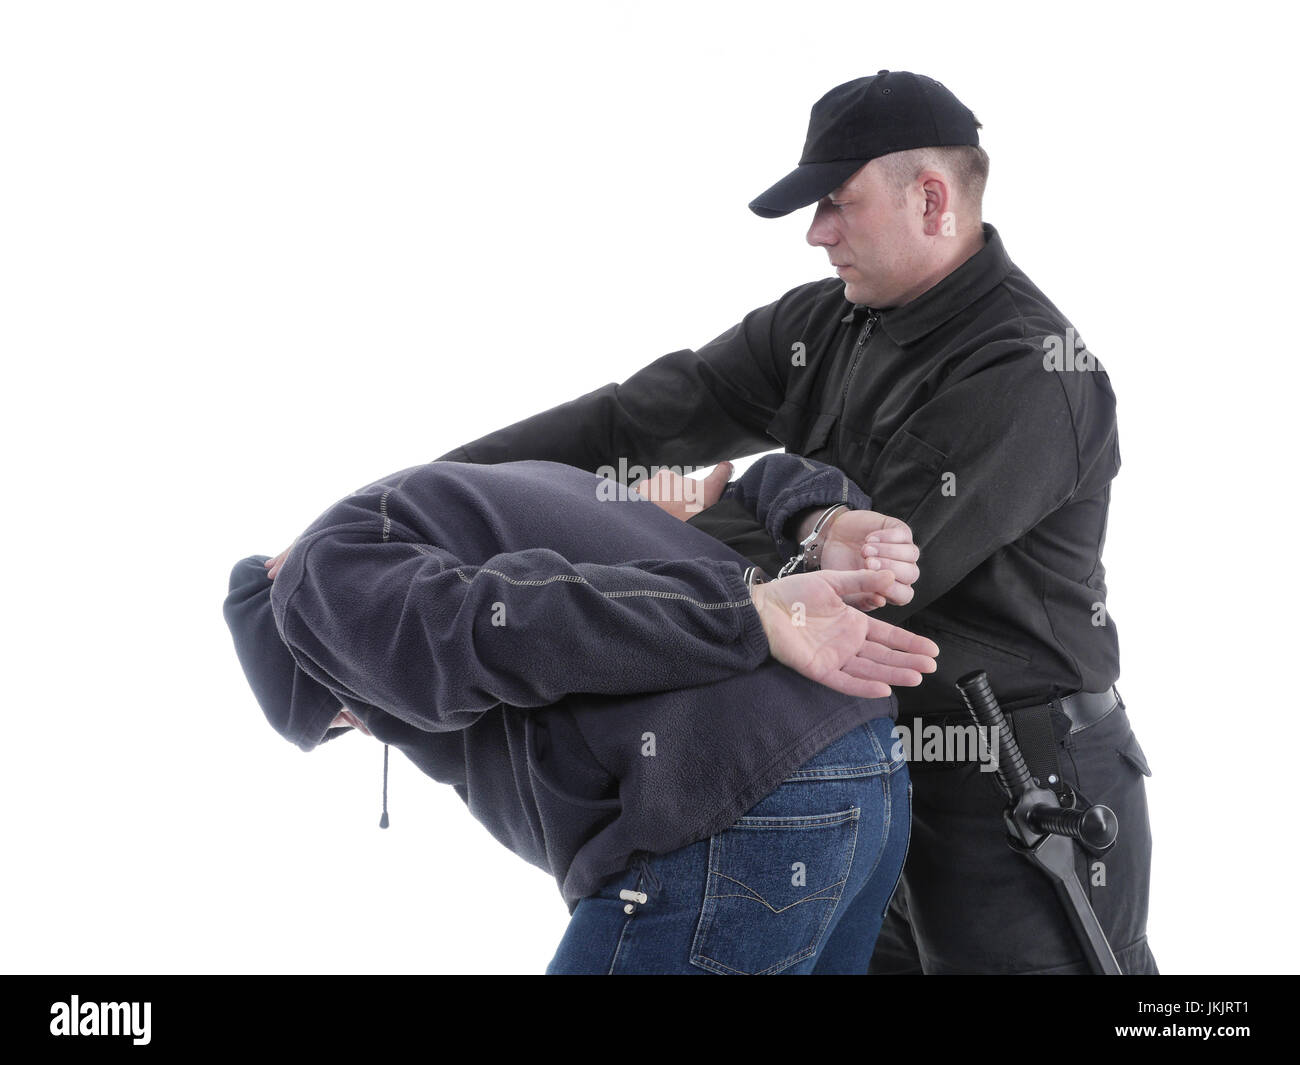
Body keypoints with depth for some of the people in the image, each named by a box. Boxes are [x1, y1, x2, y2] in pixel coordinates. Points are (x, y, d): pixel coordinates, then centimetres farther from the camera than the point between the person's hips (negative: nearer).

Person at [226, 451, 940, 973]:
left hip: (737, 829, -9)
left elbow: (512, 631, -13)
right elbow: (783, 488, 30)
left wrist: (759, 618, -14)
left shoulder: (328, 580, 9)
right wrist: (833, 532, 8)